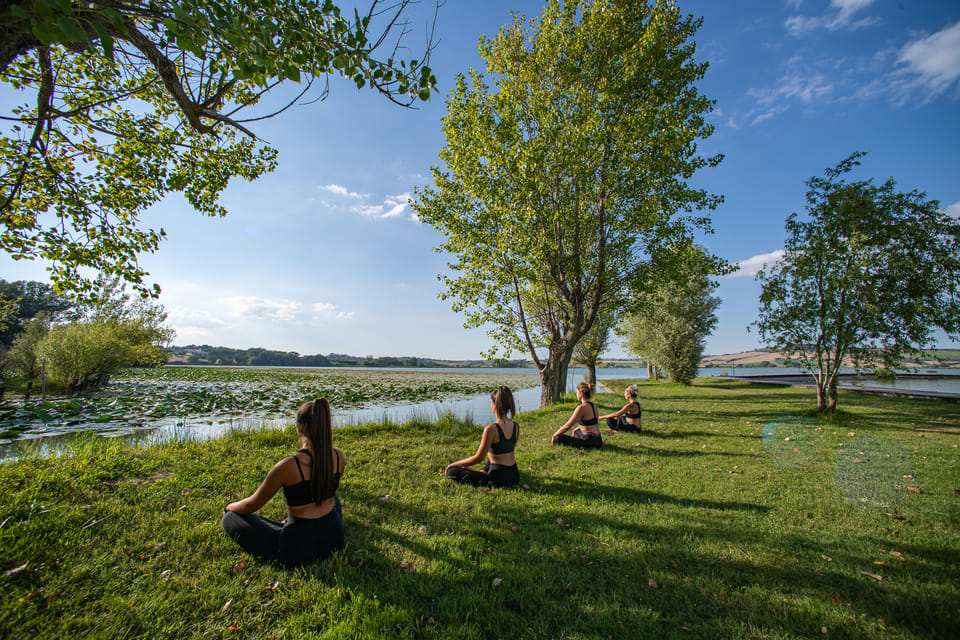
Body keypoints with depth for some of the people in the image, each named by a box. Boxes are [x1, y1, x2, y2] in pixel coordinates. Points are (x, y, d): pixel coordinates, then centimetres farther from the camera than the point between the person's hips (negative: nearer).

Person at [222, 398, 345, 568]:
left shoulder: (288, 466, -24)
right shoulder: (338, 456, -9)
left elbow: (252, 505, -7)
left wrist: (229, 507, 16)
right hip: (334, 539, 4)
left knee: (230, 518, 12)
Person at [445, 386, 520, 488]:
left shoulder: (491, 429, -25)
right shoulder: (516, 426, -3)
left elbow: (478, 458, -17)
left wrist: (453, 464, -3)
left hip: (500, 479, -7)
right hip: (515, 475, 7)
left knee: (451, 471, -1)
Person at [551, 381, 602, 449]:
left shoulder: (581, 408, -19)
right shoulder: (594, 406, 7)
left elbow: (567, 426, -16)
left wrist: (555, 435, -3)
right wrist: (576, 429, 31)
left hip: (590, 443, -9)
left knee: (558, 438, -13)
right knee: (576, 432, 39)